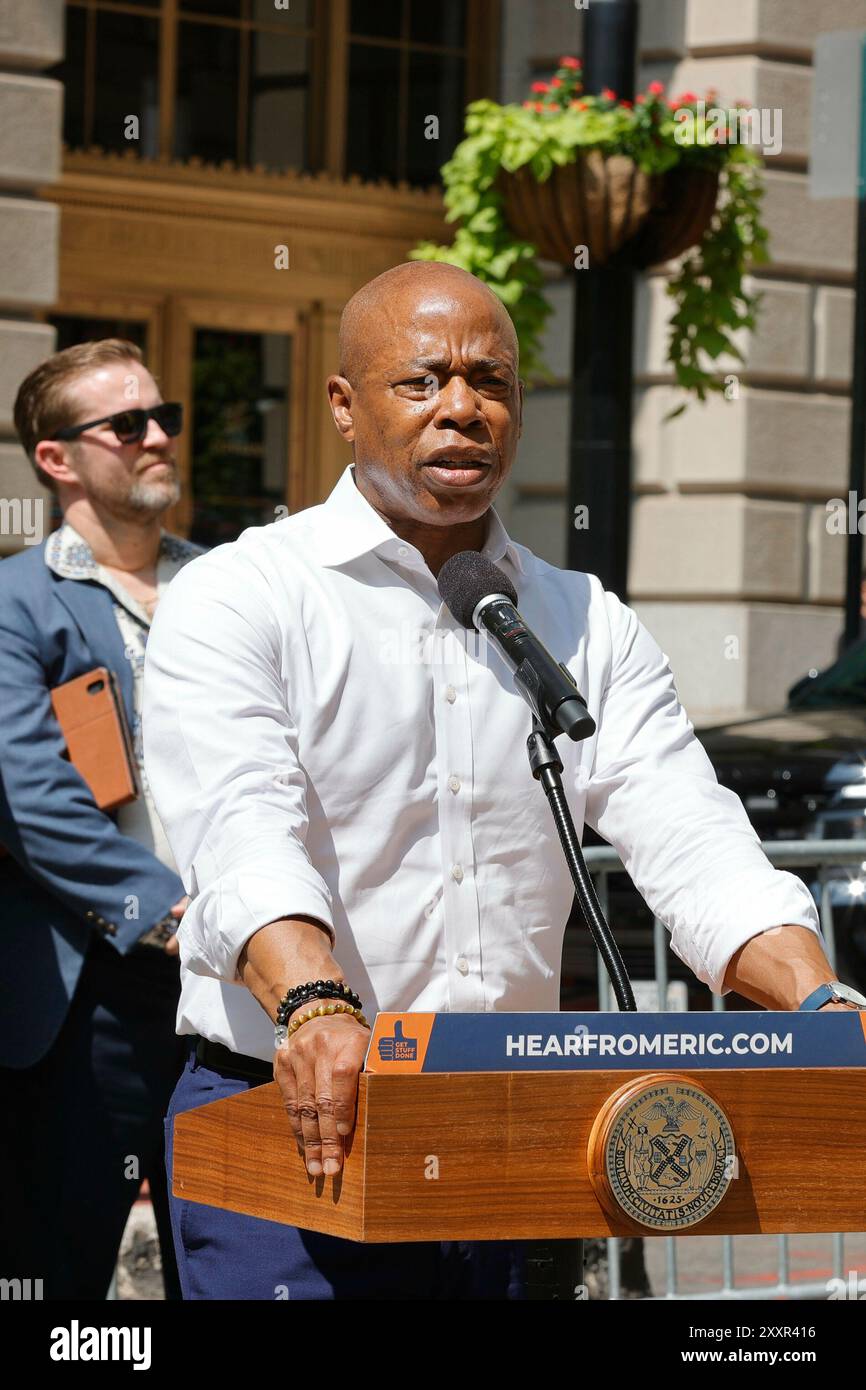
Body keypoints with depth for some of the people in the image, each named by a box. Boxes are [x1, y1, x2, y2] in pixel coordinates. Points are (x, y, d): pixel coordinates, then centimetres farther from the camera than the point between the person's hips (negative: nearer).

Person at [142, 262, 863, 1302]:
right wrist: (315, 1005, -40)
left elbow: (691, 839, -1)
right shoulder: (238, 599, -3)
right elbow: (242, 835, -20)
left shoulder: (587, 626, 11)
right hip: (285, 1121, -4)